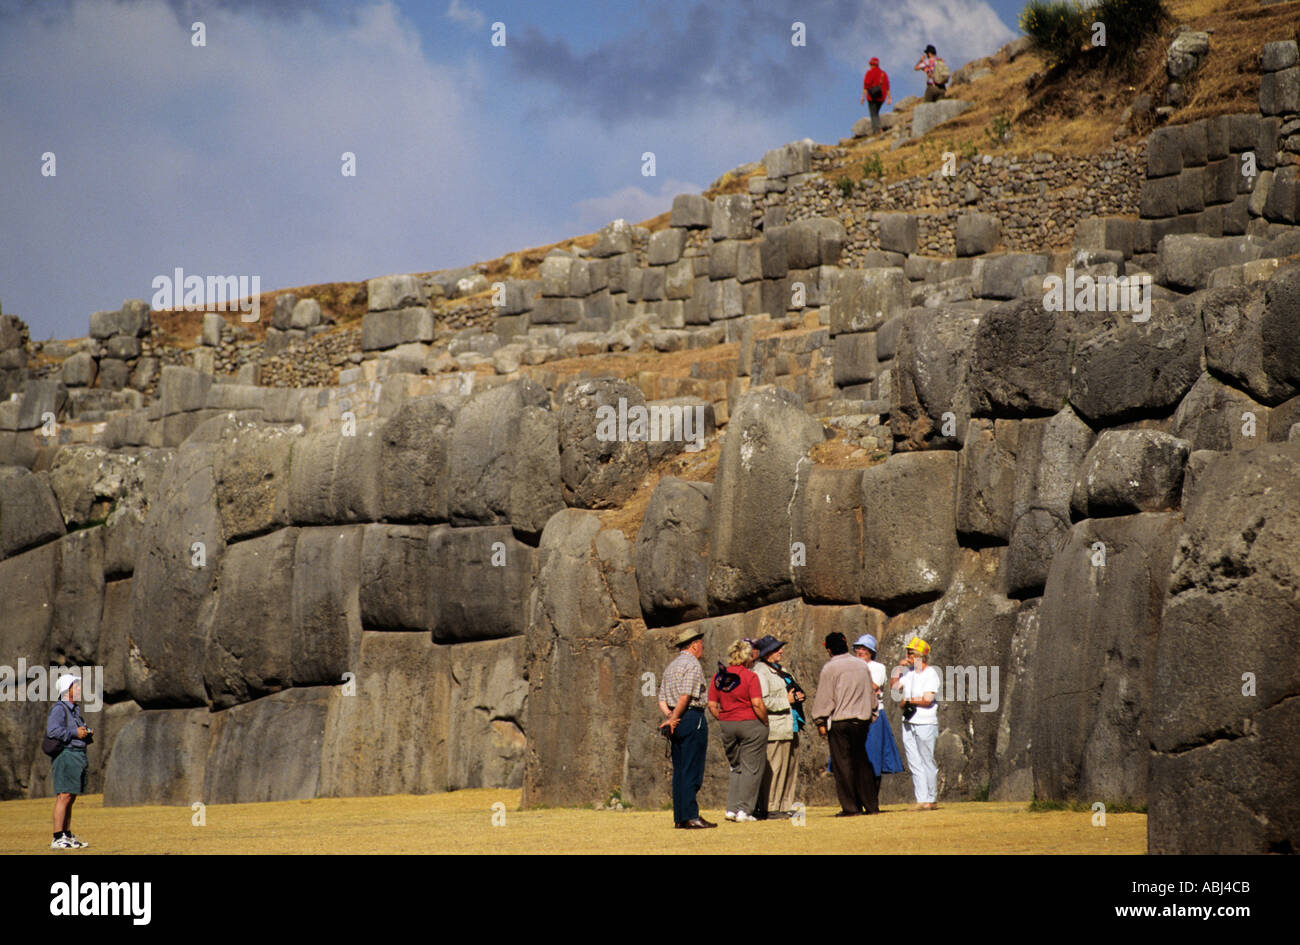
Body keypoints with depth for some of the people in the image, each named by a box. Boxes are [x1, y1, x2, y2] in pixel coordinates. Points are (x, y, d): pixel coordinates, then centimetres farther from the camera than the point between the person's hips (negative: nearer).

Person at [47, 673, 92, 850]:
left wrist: (88, 734, 8)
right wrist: (75, 733, -18)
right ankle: (58, 839, -17)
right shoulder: (59, 709, -9)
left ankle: (67, 836, 15)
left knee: (71, 798, 11)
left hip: (78, 755, 10)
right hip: (66, 754, -10)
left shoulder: (75, 710, 21)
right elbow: (52, 730, -21)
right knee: (64, 797, -14)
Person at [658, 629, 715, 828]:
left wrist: (669, 715, 0)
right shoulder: (692, 664, -8)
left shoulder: (671, 666, 20)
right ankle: (691, 816, -12)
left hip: (676, 723, 8)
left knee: (679, 770, 8)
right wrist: (674, 719, -11)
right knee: (692, 770, -9)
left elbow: (662, 699, 13)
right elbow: (685, 697, -17)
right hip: (692, 718, -8)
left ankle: (679, 817, 7)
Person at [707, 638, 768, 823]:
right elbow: (757, 704, -17)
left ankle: (732, 808, 8)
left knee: (736, 768, 16)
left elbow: (712, 705, 4)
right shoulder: (749, 676, -12)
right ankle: (744, 810, -2)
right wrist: (766, 722, -4)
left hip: (727, 725, 5)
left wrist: (724, 721, 12)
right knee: (751, 768, 2)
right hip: (751, 724, -5)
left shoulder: (718, 677, 4)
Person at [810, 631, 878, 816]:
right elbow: (871, 693, 19)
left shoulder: (830, 668, -7)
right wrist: (870, 715, 28)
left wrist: (820, 722, -1)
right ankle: (871, 805, 11)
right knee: (862, 762, 12)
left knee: (843, 763, -2)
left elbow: (824, 697, -7)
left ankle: (850, 807, -4)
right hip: (862, 719, 6)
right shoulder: (862, 666, 11)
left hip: (840, 721, -6)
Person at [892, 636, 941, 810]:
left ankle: (931, 800, 1)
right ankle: (921, 800, 6)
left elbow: (927, 699, -15)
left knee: (927, 762, -4)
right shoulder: (909, 672, 14)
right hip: (908, 724, 7)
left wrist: (907, 701, -6)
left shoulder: (931, 673, -7)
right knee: (914, 763, 5)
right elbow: (894, 687, 14)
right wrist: (899, 668, 7)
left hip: (926, 724, -7)